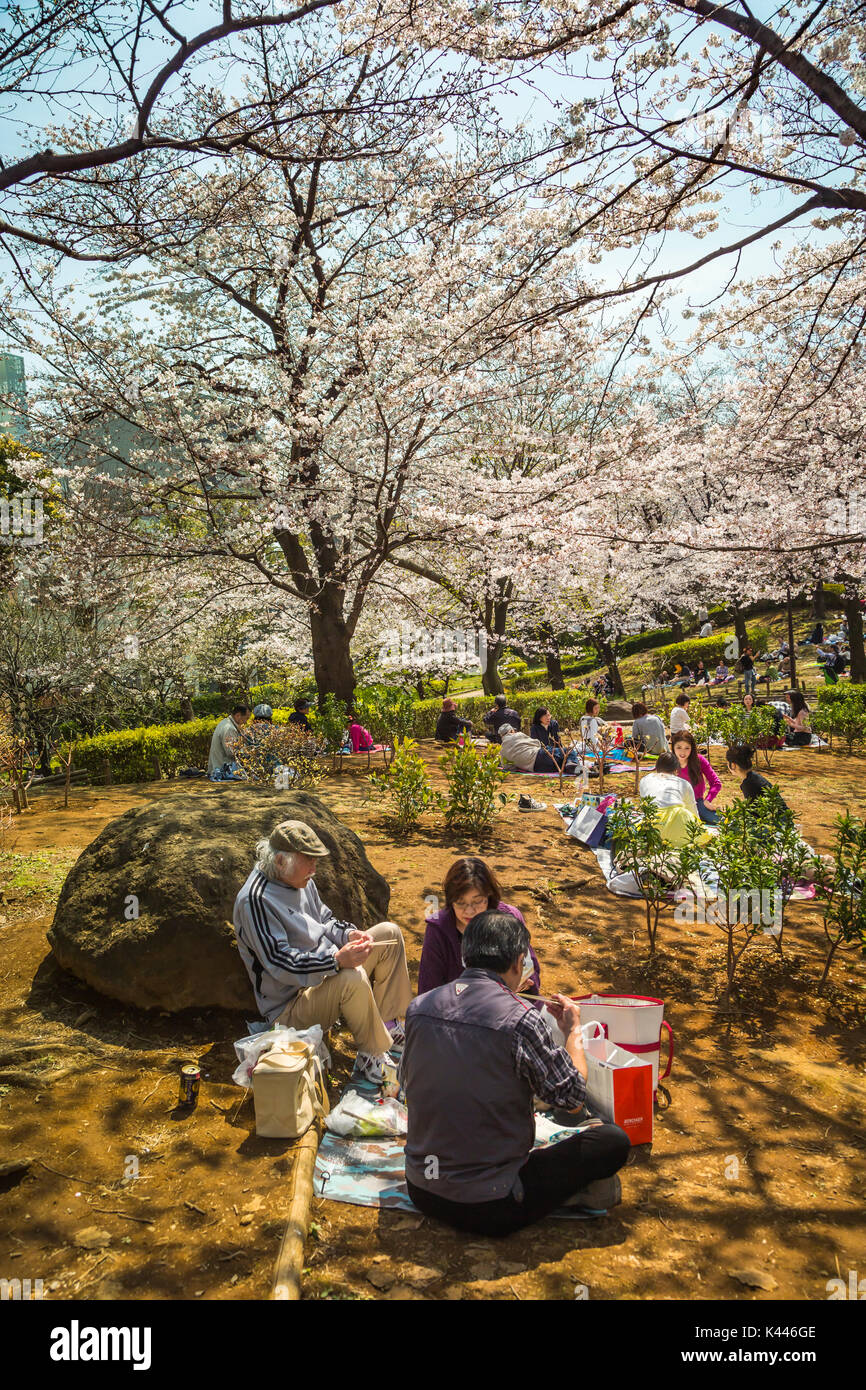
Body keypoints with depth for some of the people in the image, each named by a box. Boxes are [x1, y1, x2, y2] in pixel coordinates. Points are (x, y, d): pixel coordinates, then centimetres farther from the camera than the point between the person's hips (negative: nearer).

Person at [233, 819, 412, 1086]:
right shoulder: (255, 900, -25)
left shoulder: (299, 879, 4)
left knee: (389, 933, 5)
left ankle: (388, 1024, 4)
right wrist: (337, 960, -38)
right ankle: (374, 1057, -14)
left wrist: (349, 934, -5)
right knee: (353, 978, -37)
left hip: (328, 972, 10)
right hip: (290, 1006, -10)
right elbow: (281, 964, -29)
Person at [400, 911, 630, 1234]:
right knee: (614, 1140, 4)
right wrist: (574, 1029, 9)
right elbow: (572, 1097, -8)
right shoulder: (519, 1019, -20)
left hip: (421, 1191, 6)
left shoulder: (418, 1007, -3)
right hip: (490, 1209, -6)